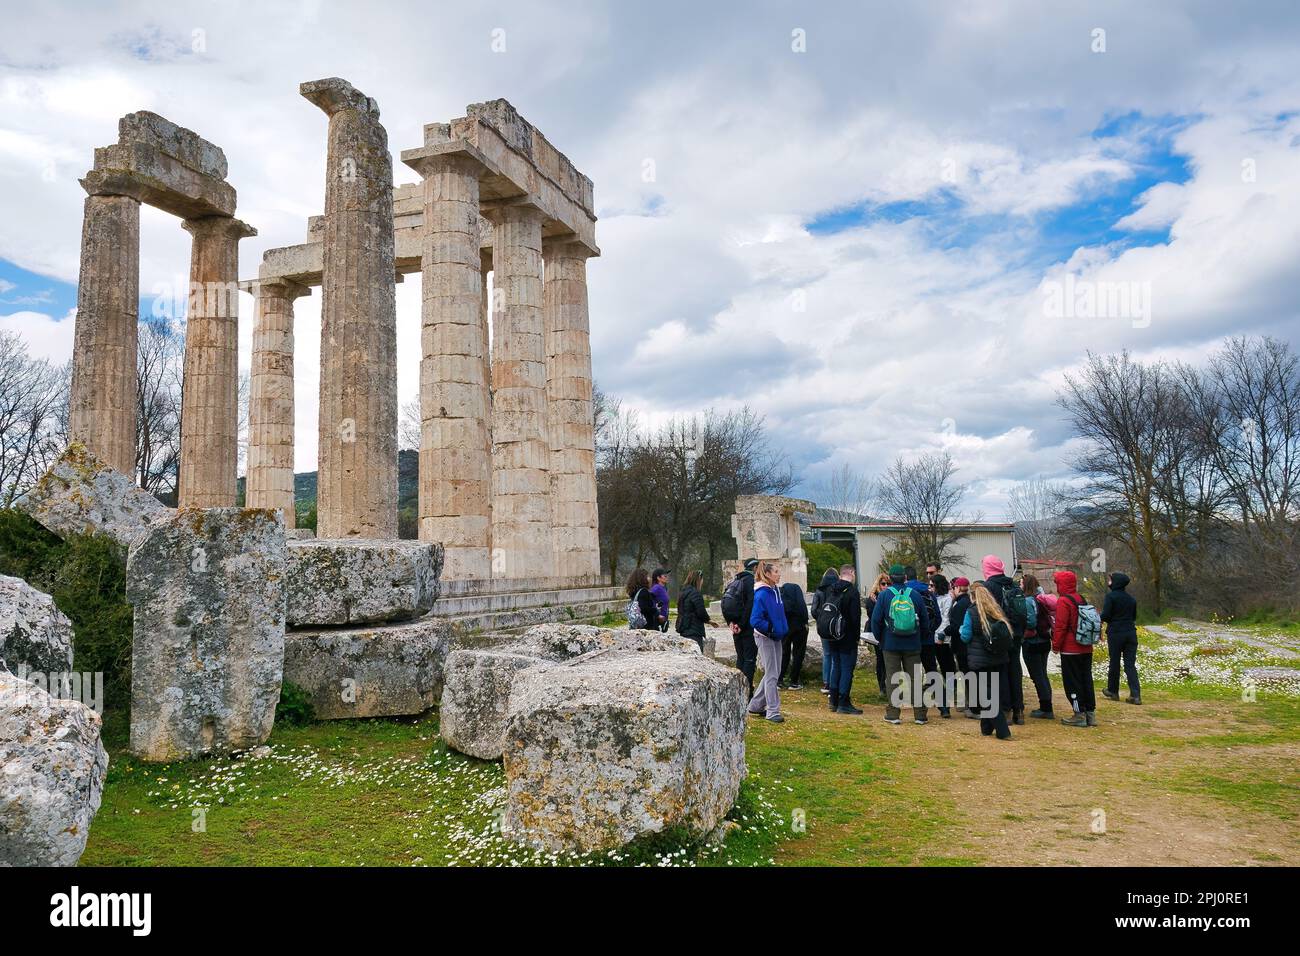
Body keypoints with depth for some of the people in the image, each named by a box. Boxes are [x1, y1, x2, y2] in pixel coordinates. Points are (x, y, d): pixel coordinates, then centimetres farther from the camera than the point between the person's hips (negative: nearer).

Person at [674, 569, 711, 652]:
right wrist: (708, 620, 3)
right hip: (694, 631, -9)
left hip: (683, 630, 9)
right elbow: (701, 612, -17)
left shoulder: (683, 592, 14)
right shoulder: (695, 593, -14)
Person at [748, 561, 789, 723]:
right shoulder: (761, 594, -19)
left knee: (773, 673, 14)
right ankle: (773, 712, 3)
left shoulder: (775, 591, 7)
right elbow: (755, 620, -23)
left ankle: (756, 705, 26)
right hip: (765, 638, -9)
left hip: (776, 637, 9)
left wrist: (784, 630, 10)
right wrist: (770, 630, -17)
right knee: (771, 675, -4)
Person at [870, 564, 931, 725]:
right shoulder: (915, 595, 0)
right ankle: (919, 714, 11)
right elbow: (925, 620, 6)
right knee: (915, 678, 9)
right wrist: (921, 635, 20)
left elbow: (876, 619, -4)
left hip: (891, 644, -2)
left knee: (892, 679, 5)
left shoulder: (884, 595, -5)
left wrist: (880, 638, 9)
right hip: (913, 645, 2)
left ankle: (893, 714, 4)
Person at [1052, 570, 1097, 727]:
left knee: (1072, 682, 0)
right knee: (1086, 679, 12)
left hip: (1070, 650, -8)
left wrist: (1056, 645, -6)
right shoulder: (1081, 599, 11)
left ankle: (1079, 715, 1)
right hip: (1086, 648, 8)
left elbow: (1060, 627, -17)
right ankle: (1090, 713, 16)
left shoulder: (1063, 601, -14)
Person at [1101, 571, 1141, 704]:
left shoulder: (1111, 596, -11)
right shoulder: (1131, 598, 7)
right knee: (1130, 664, 4)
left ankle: (1113, 691, 22)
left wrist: (1100, 618, 5)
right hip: (1131, 632, 4)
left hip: (1115, 633, -4)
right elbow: (1134, 616, 14)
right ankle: (1135, 694, -5)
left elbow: (1105, 615, -16)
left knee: (1114, 662, 9)